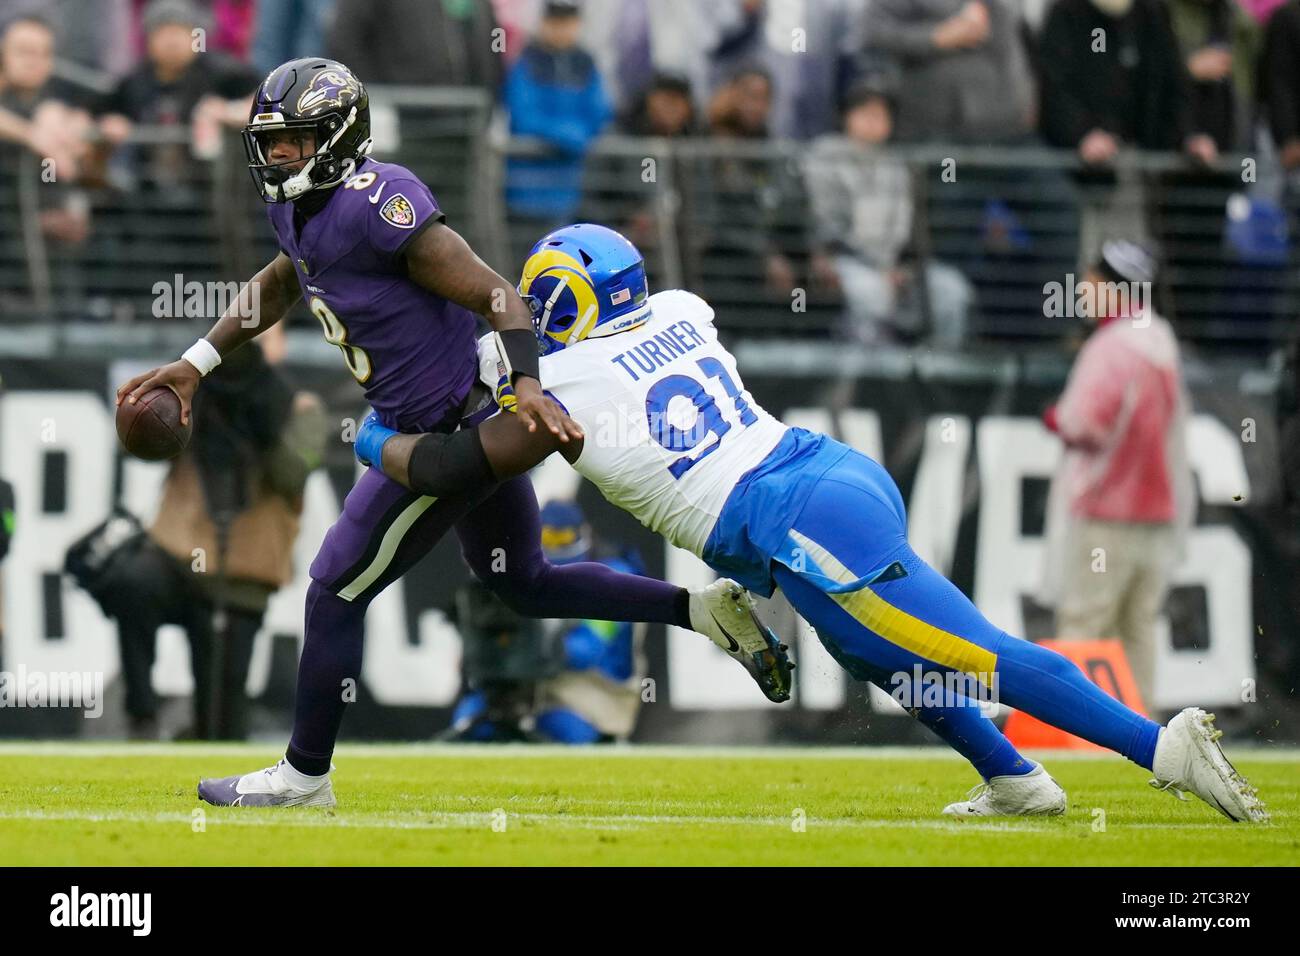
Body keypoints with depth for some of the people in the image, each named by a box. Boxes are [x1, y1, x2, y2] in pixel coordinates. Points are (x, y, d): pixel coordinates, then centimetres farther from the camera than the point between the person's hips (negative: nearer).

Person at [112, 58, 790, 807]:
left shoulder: (377, 206, -24)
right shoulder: (301, 209, 5)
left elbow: (497, 297, -26)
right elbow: (275, 289, 27)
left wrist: (526, 382, -40)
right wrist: (196, 364, 20)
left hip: (447, 431, -10)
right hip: (478, 425, 10)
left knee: (337, 592, 1)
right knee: (523, 582, 24)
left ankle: (305, 776, 15)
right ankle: (705, 609, 21)